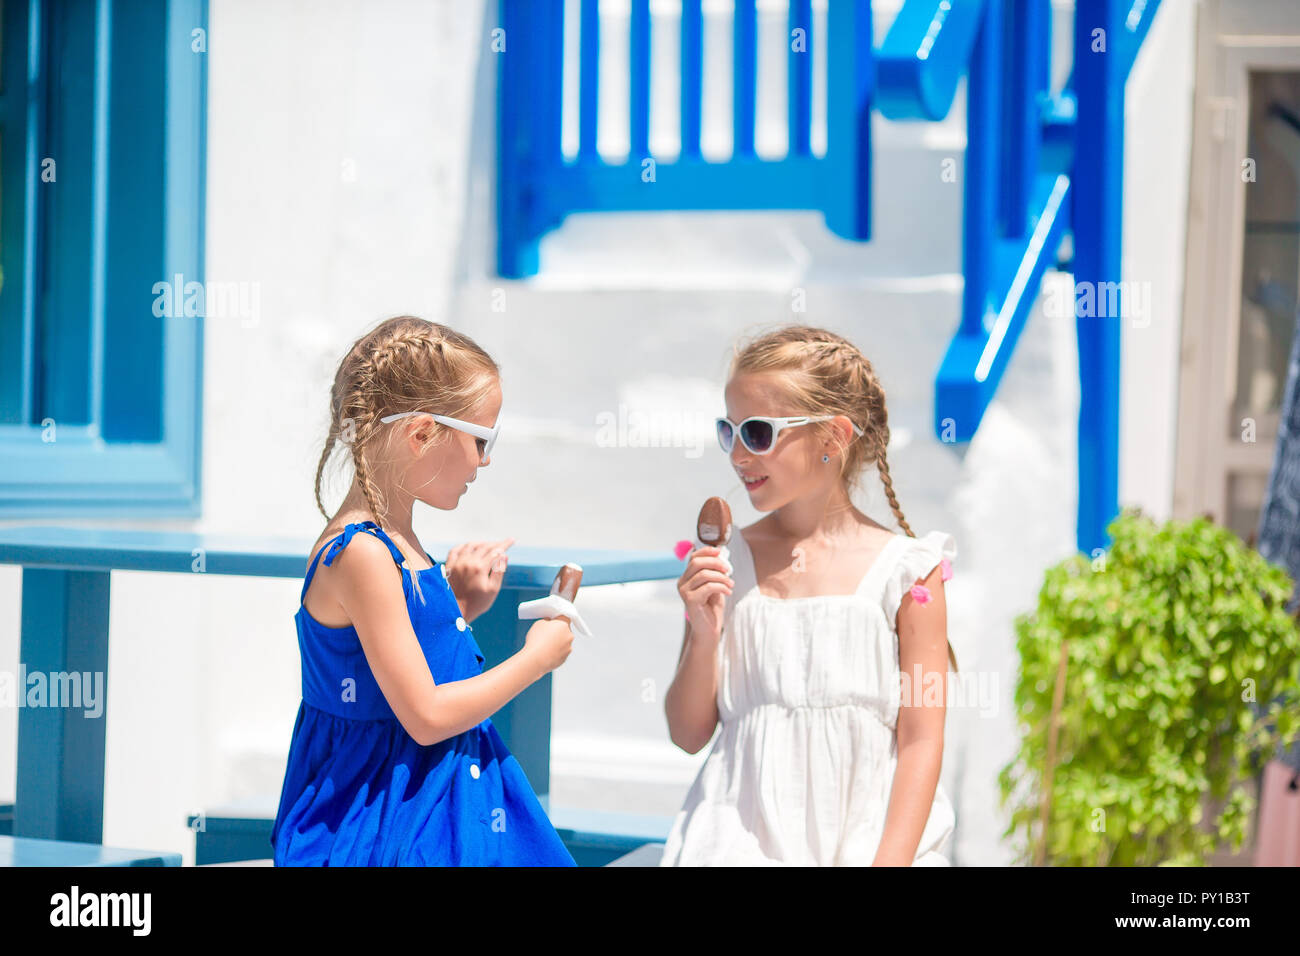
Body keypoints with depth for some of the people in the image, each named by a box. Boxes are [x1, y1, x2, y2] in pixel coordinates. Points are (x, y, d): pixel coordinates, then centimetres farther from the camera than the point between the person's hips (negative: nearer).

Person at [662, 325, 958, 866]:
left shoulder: (906, 569, 1)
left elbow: (921, 740, -1)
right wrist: (704, 638, -5)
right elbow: (689, 735, 11)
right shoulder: (727, 563, 7)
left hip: (866, 837, -1)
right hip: (744, 837, 1)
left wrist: (890, 861, -10)